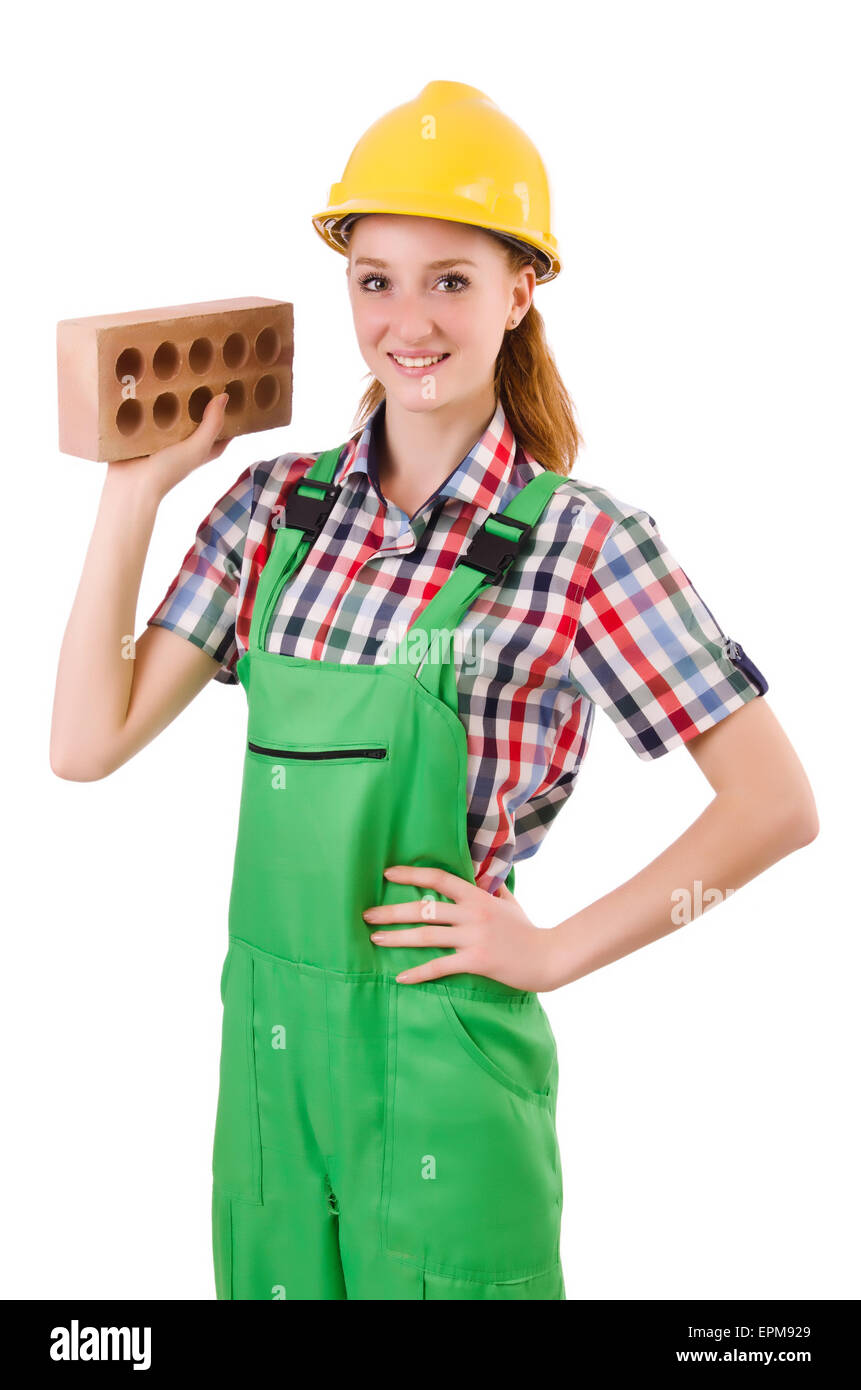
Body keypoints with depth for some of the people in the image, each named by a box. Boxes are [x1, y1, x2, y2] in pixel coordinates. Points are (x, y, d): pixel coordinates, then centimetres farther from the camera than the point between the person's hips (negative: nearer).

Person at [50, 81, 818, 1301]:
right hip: (265, 1041, 4)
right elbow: (88, 744, -2)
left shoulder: (578, 540, -11)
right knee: (271, 1279, 19)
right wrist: (137, 486, -5)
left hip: (438, 1056, -4)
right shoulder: (278, 505, 1)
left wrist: (556, 952, -10)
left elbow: (776, 804, -11)